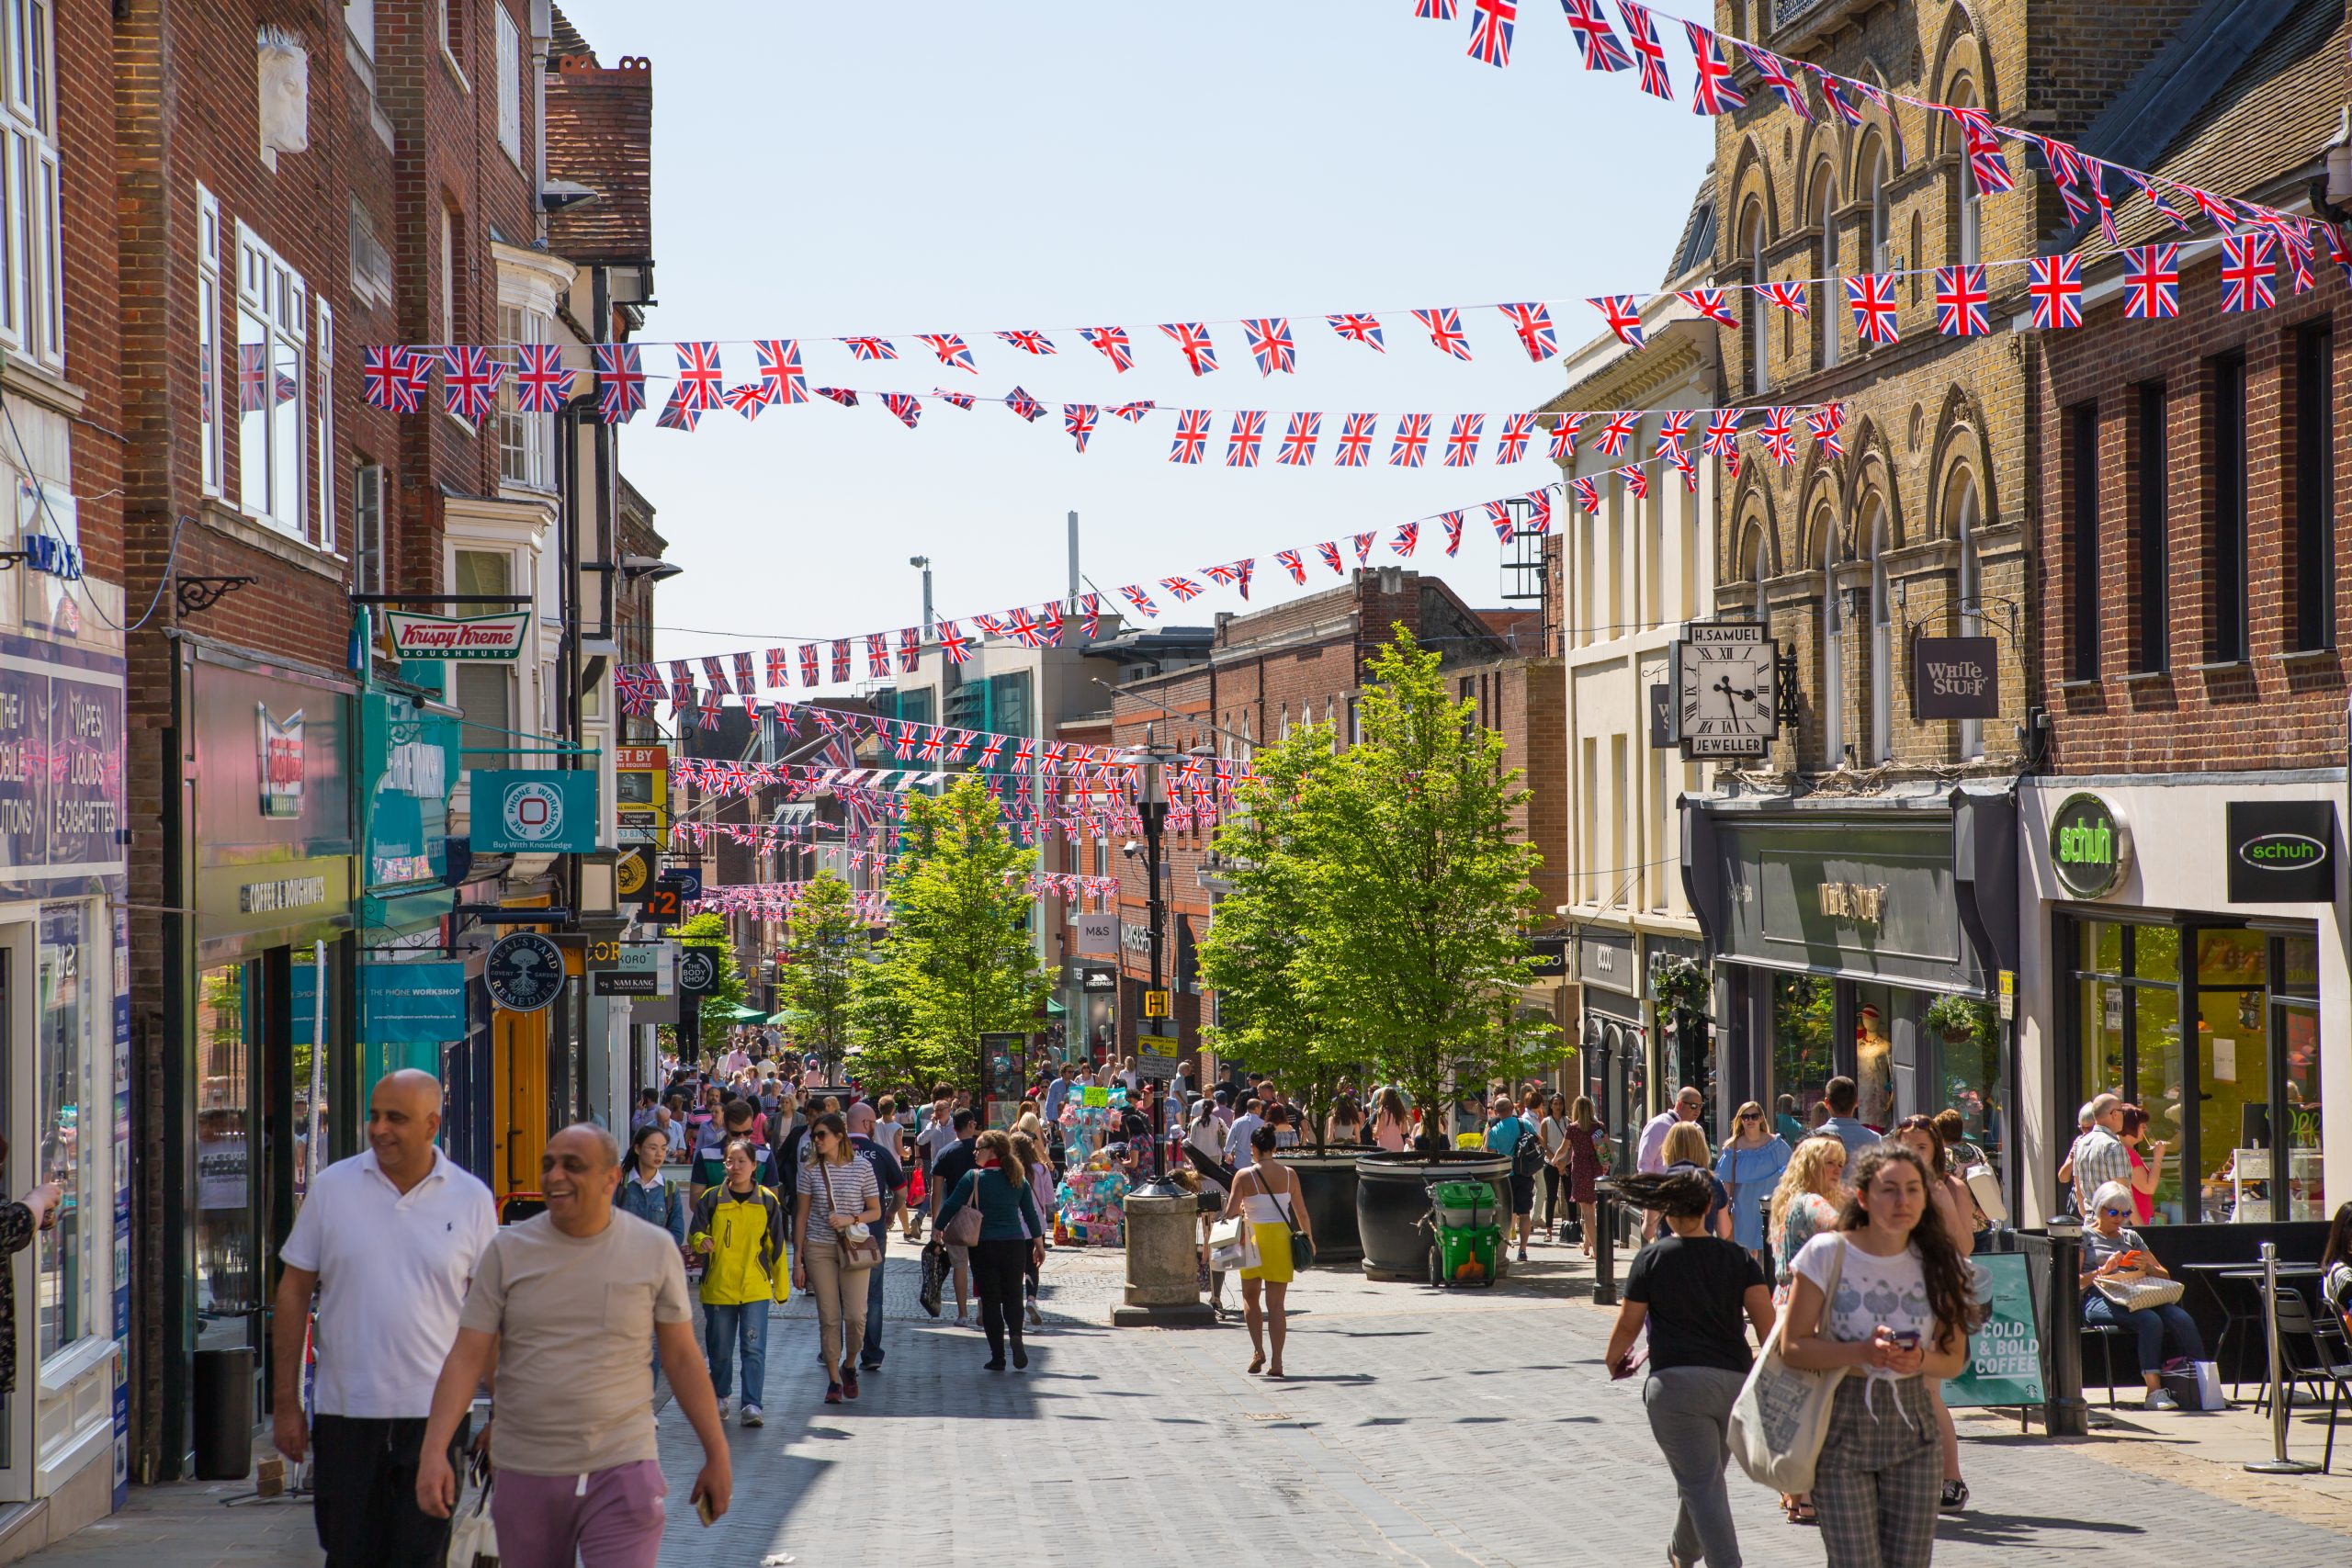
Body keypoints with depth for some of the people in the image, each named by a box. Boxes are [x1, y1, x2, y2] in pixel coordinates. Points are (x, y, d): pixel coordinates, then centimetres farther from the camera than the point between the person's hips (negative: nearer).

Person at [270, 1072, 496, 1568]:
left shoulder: (471, 1200, 1)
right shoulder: (332, 1187, 2)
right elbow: (293, 1291, 6)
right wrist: (286, 1404, 3)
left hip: (433, 1413, 0)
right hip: (345, 1410, 1)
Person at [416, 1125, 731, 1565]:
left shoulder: (654, 1251, 1)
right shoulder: (507, 1250, 2)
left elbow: (682, 1359, 7)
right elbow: (466, 1359, -2)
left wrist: (717, 1455, 7)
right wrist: (434, 1451, -14)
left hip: (622, 1472, -2)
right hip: (525, 1475, 2)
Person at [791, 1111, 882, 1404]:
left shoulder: (862, 1168, 0)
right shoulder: (811, 1171, 4)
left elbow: (875, 1212, 5)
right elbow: (802, 1216, 6)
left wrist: (849, 1220, -14)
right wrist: (797, 1260, 3)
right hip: (819, 1249, 1)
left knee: (855, 1315, -9)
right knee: (828, 1318, 0)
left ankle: (849, 1365, 18)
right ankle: (834, 1381, 9)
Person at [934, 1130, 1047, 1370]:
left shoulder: (974, 1178, -7)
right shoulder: (1018, 1179, 5)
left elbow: (951, 1206, -7)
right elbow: (1031, 1213, 10)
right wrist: (1039, 1244, 19)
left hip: (984, 1246, -3)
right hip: (1014, 1244, 3)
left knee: (990, 1299, 4)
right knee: (1012, 1296, 12)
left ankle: (998, 1356, 2)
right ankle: (1015, 1335, -16)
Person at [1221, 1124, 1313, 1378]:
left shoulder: (1244, 1176, -7)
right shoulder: (1288, 1174, 0)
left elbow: (1230, 1213, -10)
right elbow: (1301, 1212, 5)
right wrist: (1308, 1238, 18)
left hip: (1254, 1237, -2)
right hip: (1281, 1237, 2)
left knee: (1250, 1297, 18)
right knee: (1276, 1304, 2)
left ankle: (1258, 1351, 3)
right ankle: (1276, 1362, -3)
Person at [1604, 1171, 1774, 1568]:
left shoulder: (1651, 1259, 0)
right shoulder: (1738, 1257, 7)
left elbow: (1628, 1324, 7)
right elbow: (1765, 1319, -2)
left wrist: (1613, 1357, 27)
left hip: (1676, 1382, -4)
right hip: (1735, 1381, 4)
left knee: (1702, 1486, -7)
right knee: (1705, 1479, 23)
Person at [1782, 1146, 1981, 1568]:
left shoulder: (1938, 1263, 3)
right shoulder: (1828, 1253, -7)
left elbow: (1954, 1359, 8)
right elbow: (1793, 1346, -7)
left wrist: (1919, 1359, -15)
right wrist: (1863, 1351, -21)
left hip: (1911, 1427, 3)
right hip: (1840, 1428, -3)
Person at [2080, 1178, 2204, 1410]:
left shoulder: (2131, 1237, 28)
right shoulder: (2084, 1235, 14)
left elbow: (2165, 1276, 26)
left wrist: (2147, 1267, 4)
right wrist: (2102, 1271, -12)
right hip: (2100, 1301, -5)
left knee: (2182, 1319, -26)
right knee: (2151, 1320, -36)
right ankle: (2154, 1391, -41)